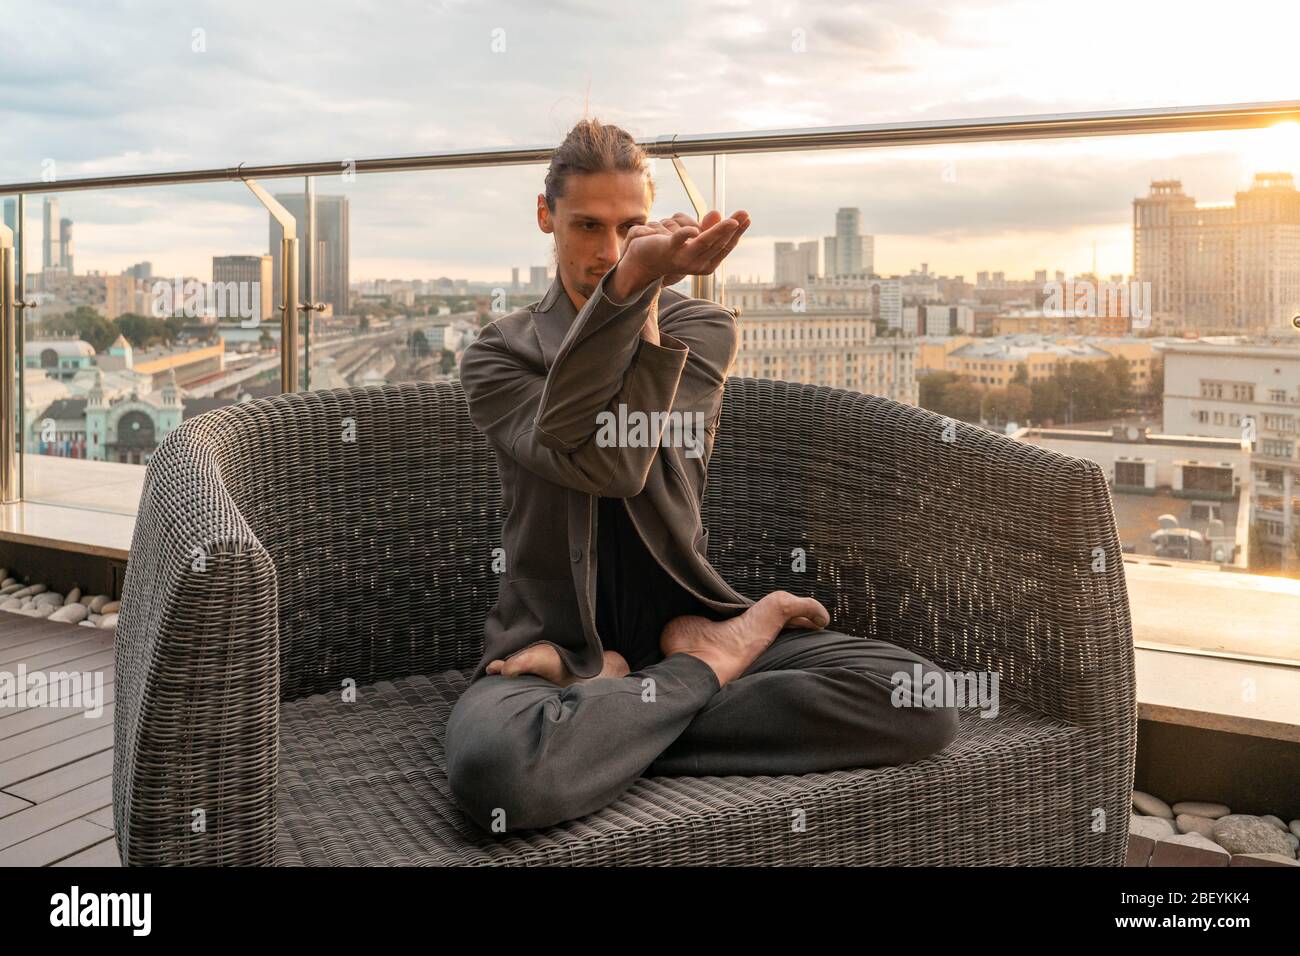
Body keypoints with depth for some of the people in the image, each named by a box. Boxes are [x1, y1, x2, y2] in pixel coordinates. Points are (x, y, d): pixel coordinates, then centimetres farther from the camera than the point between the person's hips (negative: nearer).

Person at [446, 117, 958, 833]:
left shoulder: (701, 328, 7)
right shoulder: (497, 355, 3)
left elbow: (630, 466, -13)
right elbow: (592, 466, -19)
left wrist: (641, 286, -17)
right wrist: (629, 285, -24)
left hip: (680, 616, 3)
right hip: (552, 640, -2)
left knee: (921, 705, -19)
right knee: (491, 770, -38)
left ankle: (617, 710, -12)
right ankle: (702, 671, -10)